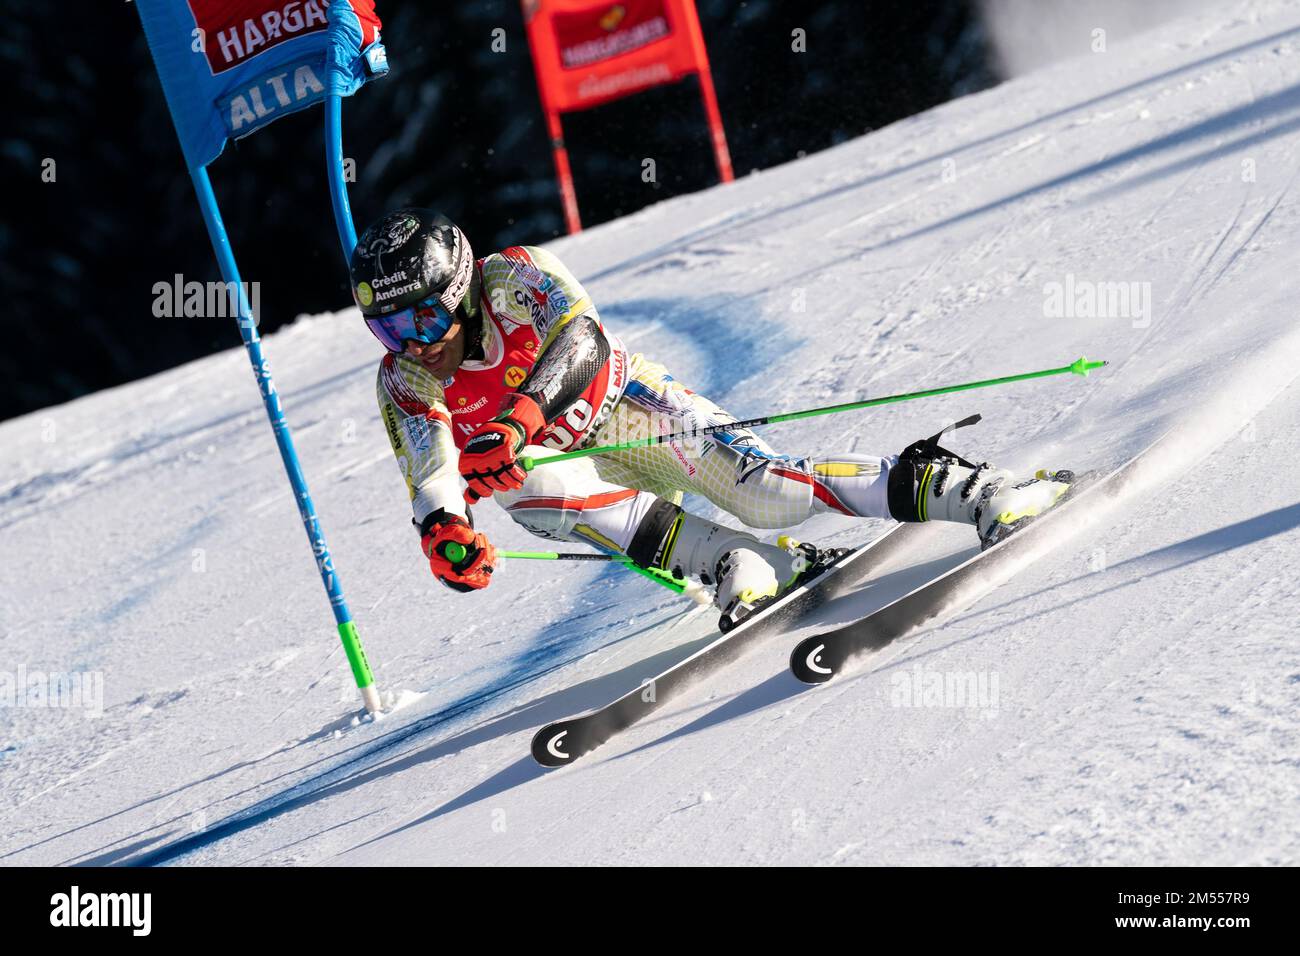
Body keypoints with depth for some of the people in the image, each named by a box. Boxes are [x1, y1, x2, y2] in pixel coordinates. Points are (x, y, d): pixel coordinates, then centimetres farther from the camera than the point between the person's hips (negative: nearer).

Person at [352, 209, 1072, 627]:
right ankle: (744, 567, -34)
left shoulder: (512, 277, -22)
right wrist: (442, 530, -47)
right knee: (530, 489, -34)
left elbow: (582, 343, -37)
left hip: (622, 405, -3)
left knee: (760, 489, -23)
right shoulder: (405, 383, -12)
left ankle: (969, 490, -17)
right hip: (551, 458, 3)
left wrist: (516, 423, -53)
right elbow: (431, 476, -22)